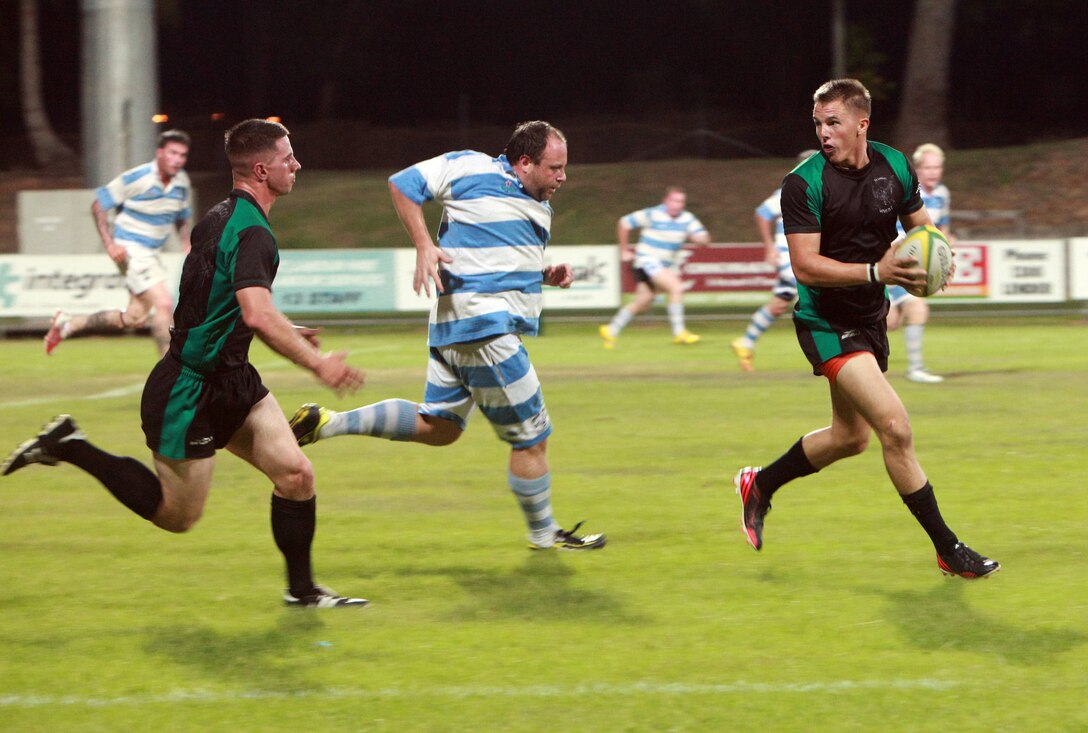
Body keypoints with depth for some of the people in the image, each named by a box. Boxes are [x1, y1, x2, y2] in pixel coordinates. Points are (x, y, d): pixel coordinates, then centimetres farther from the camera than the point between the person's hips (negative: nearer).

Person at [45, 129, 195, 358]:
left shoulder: (182, 182, 1)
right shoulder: (136, 178, -19)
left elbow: (184, 218, 19)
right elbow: (98, 206, -11)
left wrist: (186, 243, -1)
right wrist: (110, 244, -20)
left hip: (151, 253, 8)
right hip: (130, 249, -8)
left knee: (136, 318, 10)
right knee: (164, 305, -19)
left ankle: (68, 324, 27)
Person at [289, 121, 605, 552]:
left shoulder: (541, 204, 17)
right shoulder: (471, 169, -8)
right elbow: (402, 185, 0)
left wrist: (548, 276, 8)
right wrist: (423, 246, -11)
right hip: (480, 325, -10)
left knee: (437, 427, 15)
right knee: (531, 438, 0)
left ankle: (330, 422, 15)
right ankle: (543, 533, 15)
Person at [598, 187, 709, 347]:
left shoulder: (687, 219, 0)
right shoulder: (653, 215, -14)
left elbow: (704, 238, -2)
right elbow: (624, 223, -5)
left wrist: (697, 237, -27)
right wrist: (624, 250, -1)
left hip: (664, 265, 7)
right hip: (647, 260, -7)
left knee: (643, 301, 13)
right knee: (676, 287, -23)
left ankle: (611, 331, 27)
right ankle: (679, 333, -20)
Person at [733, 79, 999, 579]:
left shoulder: (894, 166, -1)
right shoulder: (804, 183, -18)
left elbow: (921, 226, 14)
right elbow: (806, 266, -23)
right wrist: (877, 272, -34)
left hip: (870, 316, 7)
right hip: (825, 321, -7)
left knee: (851, 436, 20)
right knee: (894, 426, -19)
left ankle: (759, 485, 42)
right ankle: (947, 549, -11)